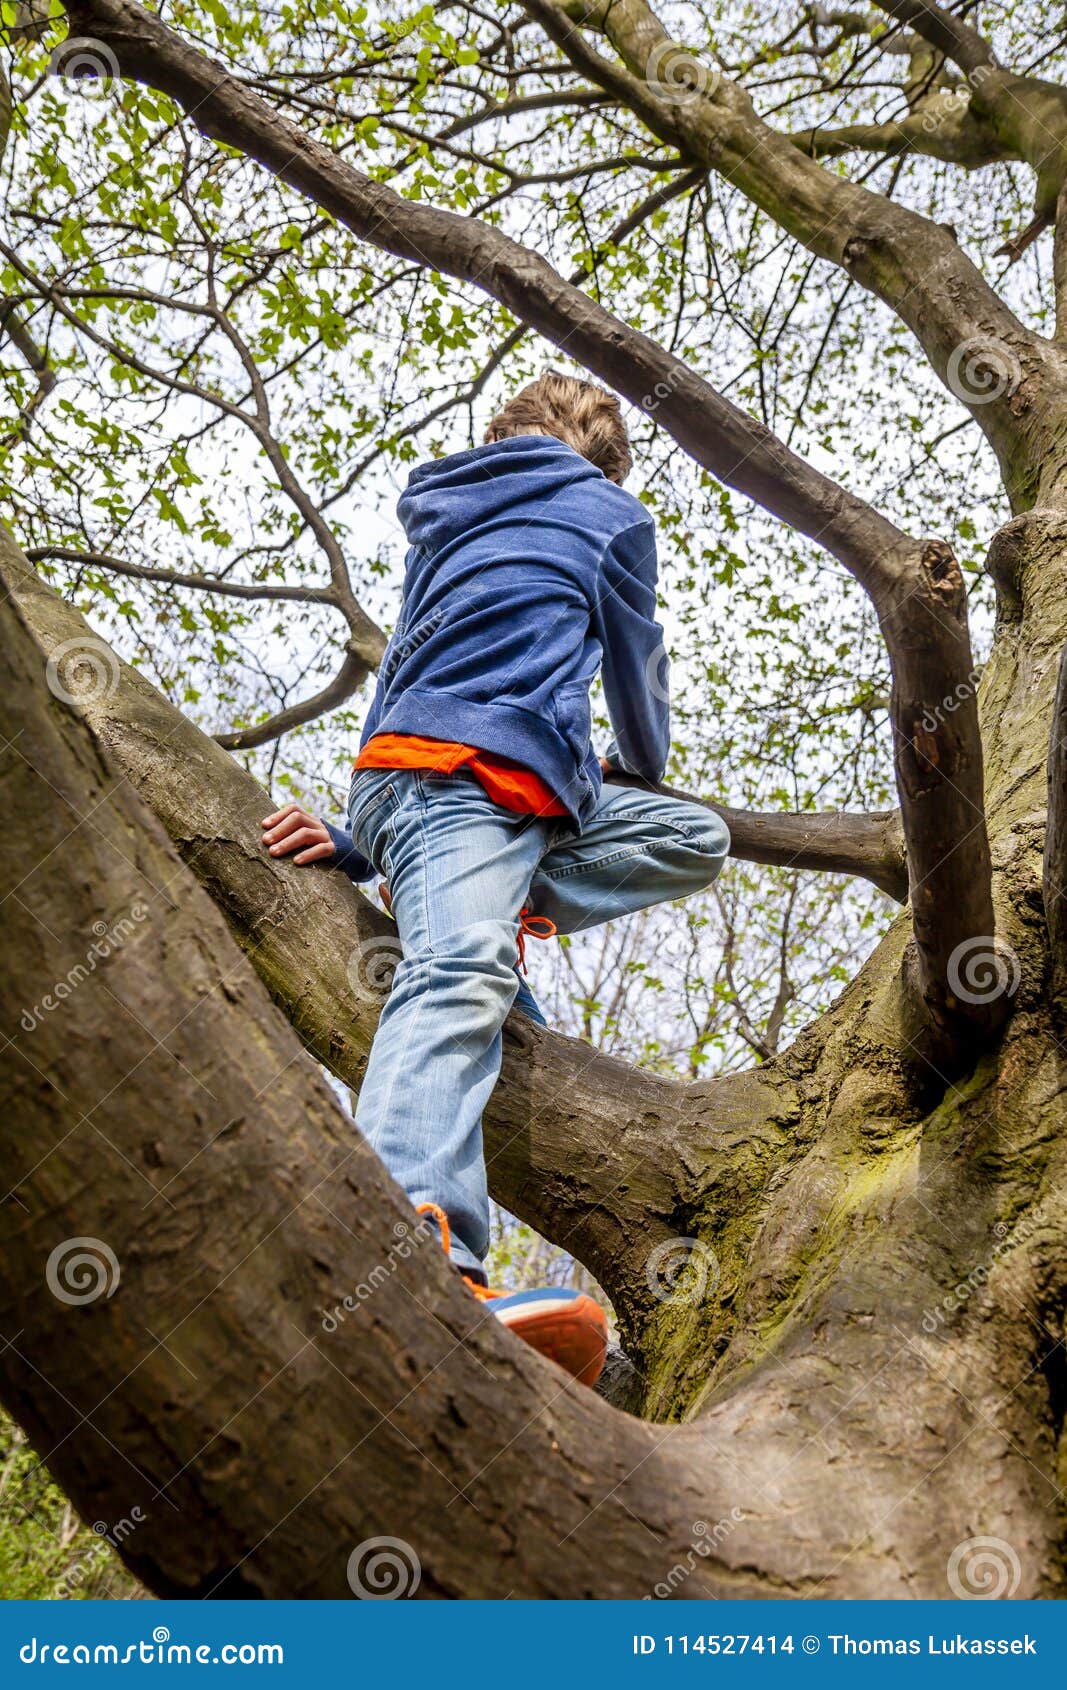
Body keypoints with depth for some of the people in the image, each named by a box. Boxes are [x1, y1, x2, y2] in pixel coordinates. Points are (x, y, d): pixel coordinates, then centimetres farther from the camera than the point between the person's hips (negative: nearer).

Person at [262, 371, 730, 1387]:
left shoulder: (448, 531, 34)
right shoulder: (611, 515, 16)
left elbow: (402, 680, 30)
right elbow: (636, 670, 25)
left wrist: (361, 840, 27)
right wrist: (643, 764, 46)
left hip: (400, 774, 7)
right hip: (465, 773, -7)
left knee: (693, 838, 16)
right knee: (459, 979, -34)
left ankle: (483, 912, -1)